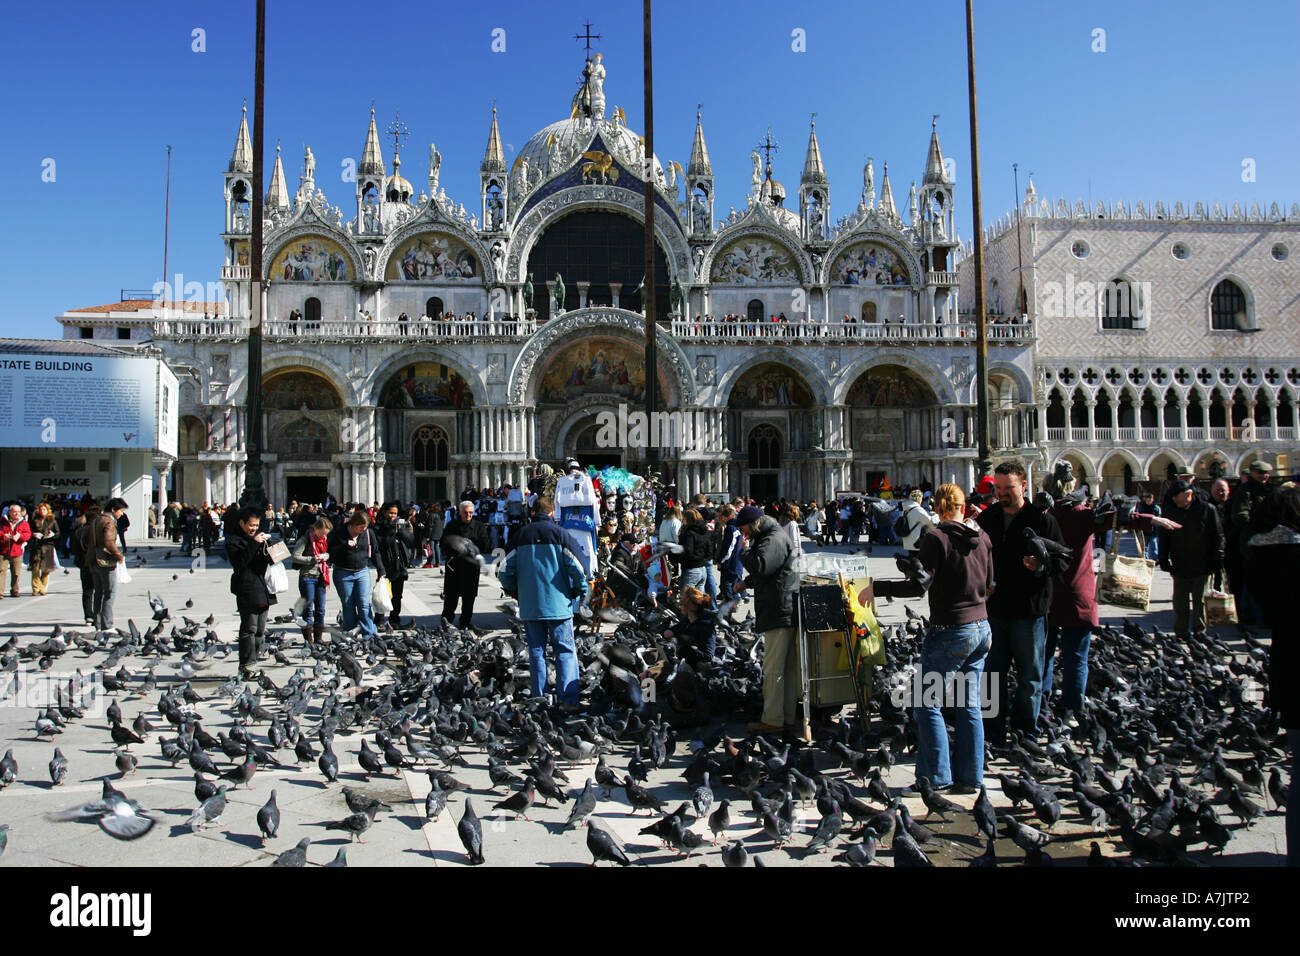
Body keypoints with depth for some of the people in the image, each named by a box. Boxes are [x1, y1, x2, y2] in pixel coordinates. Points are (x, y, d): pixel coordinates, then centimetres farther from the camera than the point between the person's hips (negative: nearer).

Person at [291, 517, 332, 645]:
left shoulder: (325, 538, 11)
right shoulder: (305, 539, -8)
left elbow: (330, 552, 21)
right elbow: (295, 557, -14)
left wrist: (325, 556, -1)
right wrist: (313, 559, -20)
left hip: (321, 577, 6)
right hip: (307, 577, -6)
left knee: (321, 609, 8)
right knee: (308, 609, -1)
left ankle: (318, 638, 16)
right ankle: (308, 639, 5)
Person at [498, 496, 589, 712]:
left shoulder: (521, 535, 4)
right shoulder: (557, 533, -6)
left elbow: (506, 569, 4)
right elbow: (574, 565, -11)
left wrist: (513, 590, 21)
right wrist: (581, 590, 3)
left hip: (529, 605, 3)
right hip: (557, 603, -3)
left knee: (536, 651, 11)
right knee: (565, 650, 2)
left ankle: (538, 700, 14)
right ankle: (568, 700, -4)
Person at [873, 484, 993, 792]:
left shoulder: (936, 537, -14)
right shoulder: (982, 537, 6)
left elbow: (920, 585, -20)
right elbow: (989, 585, 13)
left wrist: (877, 588, -13)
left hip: (950, 632, -7)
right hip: (982, 628, 7)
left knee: (926, 701, 3)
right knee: (969, 705, 12)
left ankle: (937, 776, 4)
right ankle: (970, 778, 18)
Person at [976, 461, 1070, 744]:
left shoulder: (1041, 518, -5)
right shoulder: (986, 517, 8)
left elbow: (1063, 558, -5)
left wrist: (1041, 566, -24)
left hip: (1029, 610, -3)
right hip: (993, 608, 4)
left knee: (1030, 675, 8)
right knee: (993, 673, 10)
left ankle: (1025, 727, 24)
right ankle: (994, 729, 21)